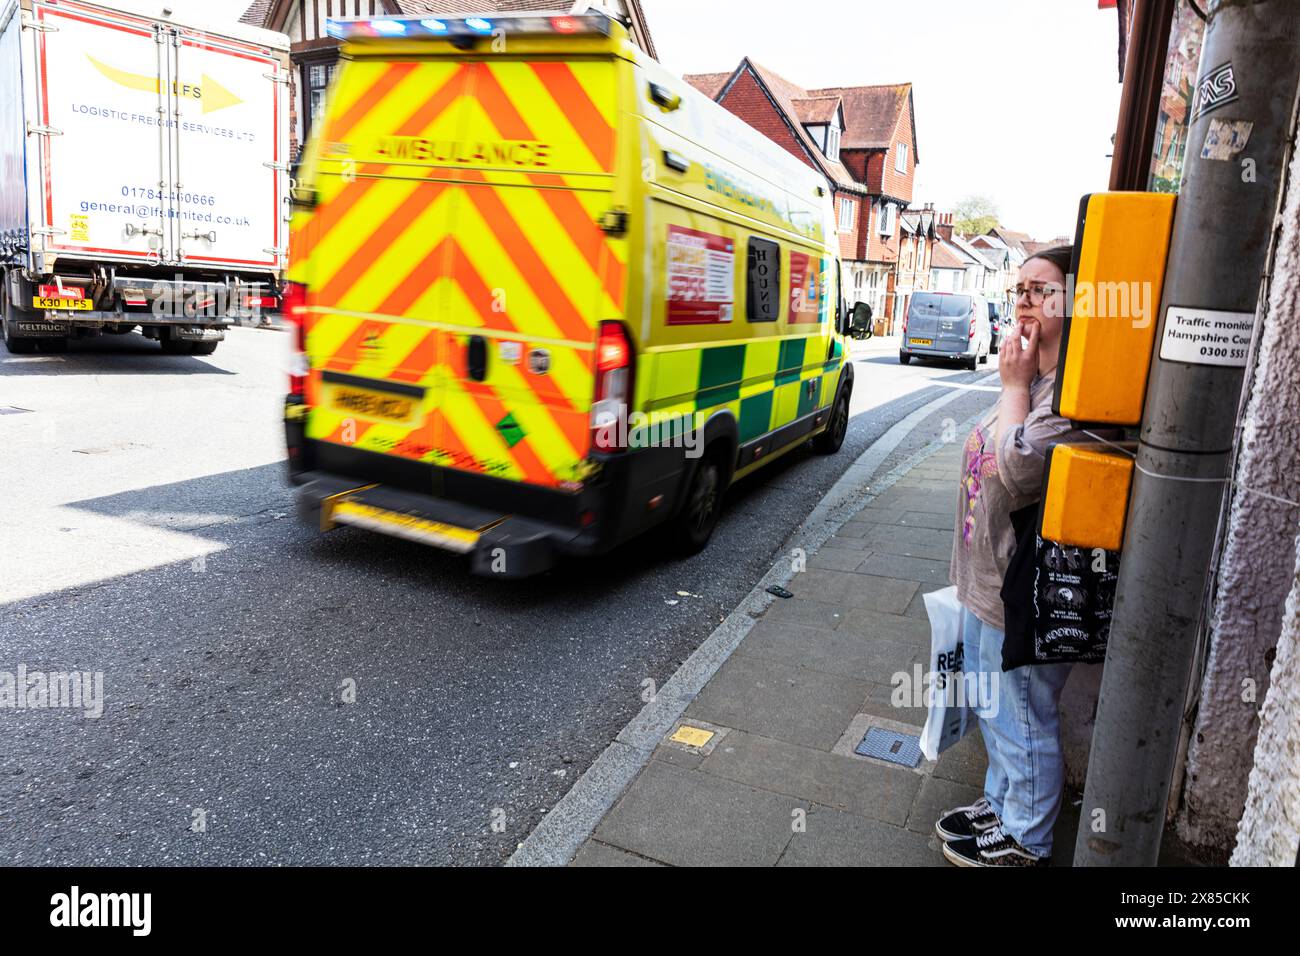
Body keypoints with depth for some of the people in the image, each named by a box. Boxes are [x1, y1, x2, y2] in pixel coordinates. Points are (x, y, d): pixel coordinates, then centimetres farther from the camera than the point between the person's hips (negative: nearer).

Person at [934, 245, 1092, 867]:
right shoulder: (1034, 378, 11)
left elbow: (1018, 471, -32)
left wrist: (1013, 385, -22)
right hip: (989, 582, 10)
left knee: (1022, 721, 9)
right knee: (992, 707, 25)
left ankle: (1024, 840, 30)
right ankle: (1000, 804, 45)